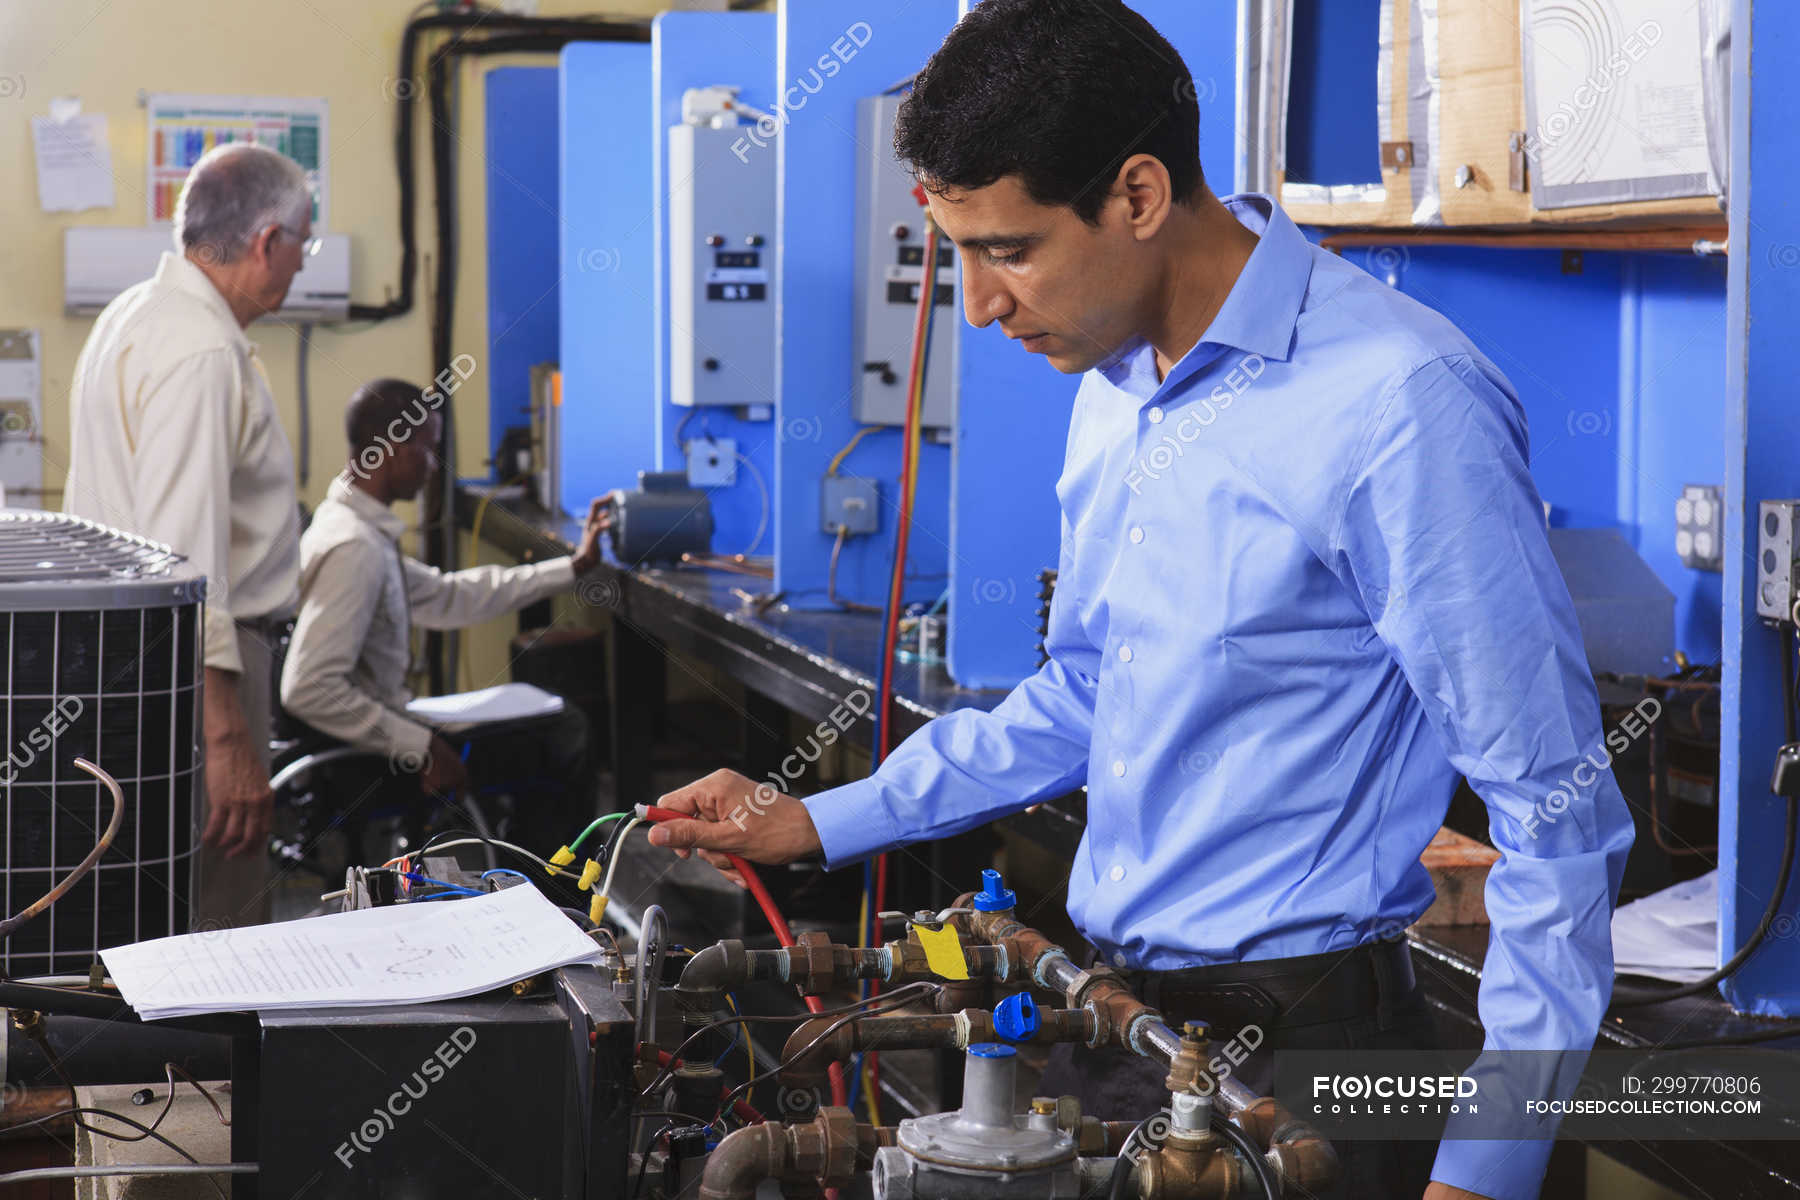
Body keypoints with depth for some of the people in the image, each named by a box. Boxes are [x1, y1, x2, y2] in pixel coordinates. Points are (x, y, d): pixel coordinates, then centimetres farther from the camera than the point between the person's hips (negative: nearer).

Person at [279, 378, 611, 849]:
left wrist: (573, 566, 20)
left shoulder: (361, 528, 7)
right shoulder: (354, 548, -25)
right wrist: (420, 748, -25)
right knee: (561, 739, 2)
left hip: (378, 728, 10)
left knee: (563, 725, 18)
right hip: (365, 760, -10)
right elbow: (307, 690, -32)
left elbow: (445, 596, 19)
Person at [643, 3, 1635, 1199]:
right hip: (1104, 1008, 8)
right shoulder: (1116, 381, 7)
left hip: (1297, 1023, -8)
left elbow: (1557, 811, -18)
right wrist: (819, 824, 16)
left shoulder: (1400, 405, -21)